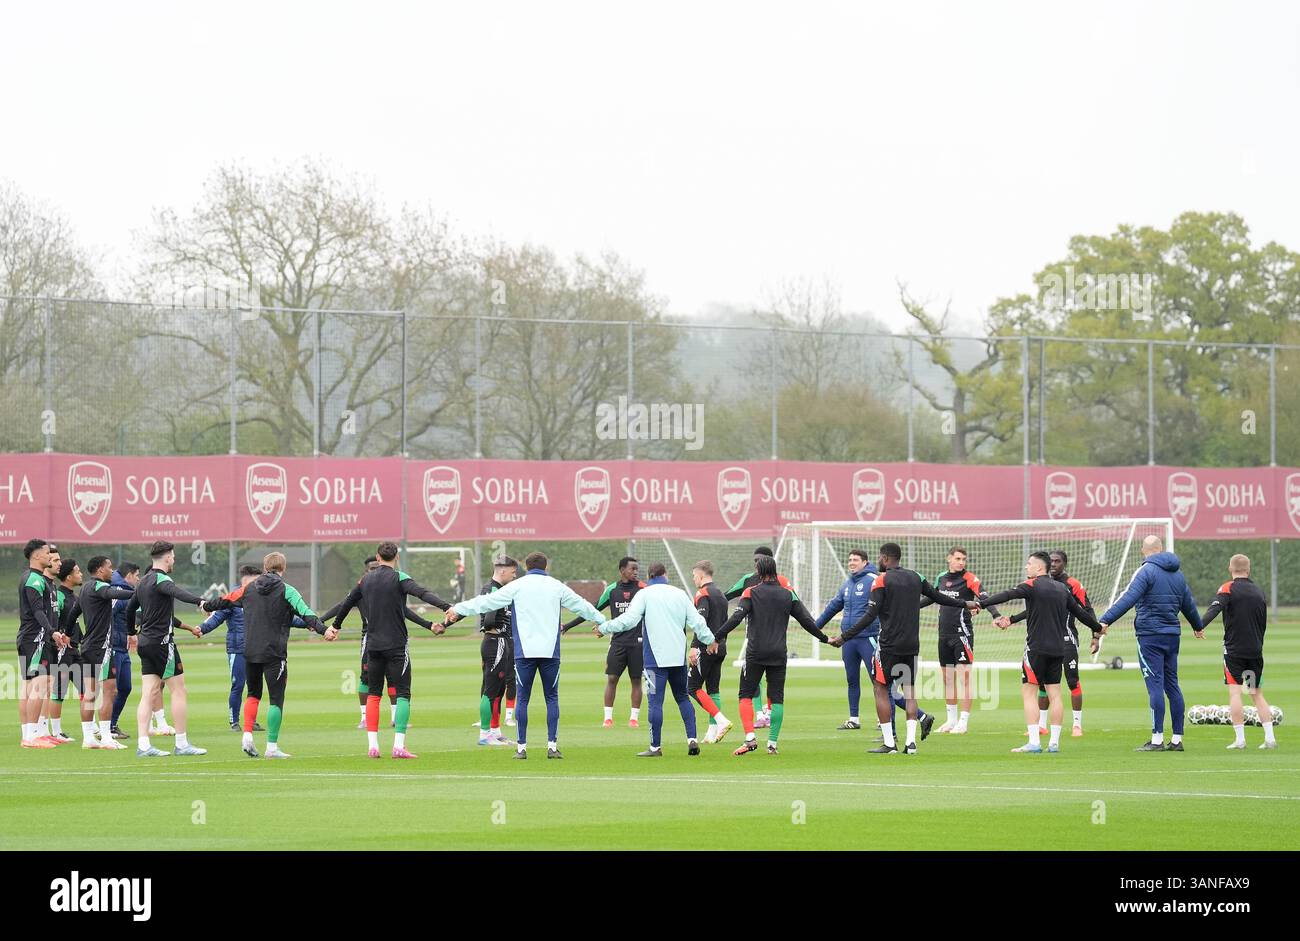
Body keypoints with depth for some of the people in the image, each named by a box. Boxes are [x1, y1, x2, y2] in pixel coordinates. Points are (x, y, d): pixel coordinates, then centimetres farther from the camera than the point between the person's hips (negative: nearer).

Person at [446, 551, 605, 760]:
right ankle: (552, 745, 0)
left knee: (523, 699, 4)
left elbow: (486, 602, 8)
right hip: (550, 652, 1)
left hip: (524, 652, -1)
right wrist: (602, 621, 35)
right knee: (552, 698, 7)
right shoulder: (556, 586, 9)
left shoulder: (516, 586, 5)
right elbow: (581, 605, 19)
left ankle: (521, 747, 2)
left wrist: (457, 609, 19)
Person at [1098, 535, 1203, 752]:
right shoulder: (1177, 574, 15)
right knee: (1172, 685, 11)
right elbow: (1188, 604, 27)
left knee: (1155, 686, -8)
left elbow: (1128, 598, -20)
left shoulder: (1146, 570, -8)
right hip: (1172, 636, 7)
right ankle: (1177, 739, 12)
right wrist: (1198, 626, 45)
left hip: (1150, 636, -7)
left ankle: (1157, 739, -11)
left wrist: (1106, 620, -25)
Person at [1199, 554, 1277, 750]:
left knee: (1234, 692, -5)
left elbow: (1214, 609, -22)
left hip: (1234, 650, -5)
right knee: (1257, 693, 11)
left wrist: (1200, 626, -31)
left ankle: (1240, 739, -12)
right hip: (1255, 650, 5)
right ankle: (1270, 738, 4)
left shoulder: (1228, 589, -4)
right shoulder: (1259, 592, 11)